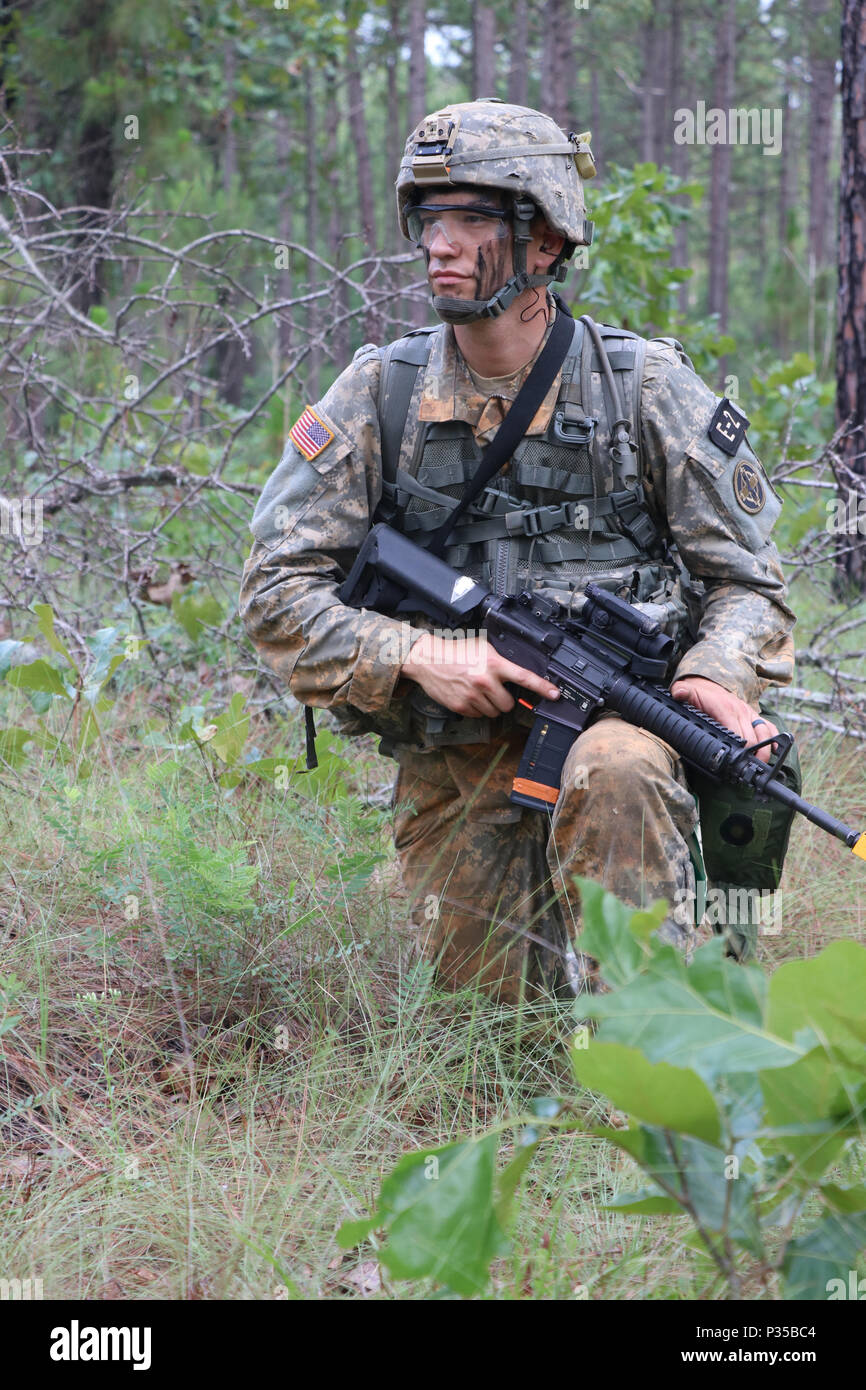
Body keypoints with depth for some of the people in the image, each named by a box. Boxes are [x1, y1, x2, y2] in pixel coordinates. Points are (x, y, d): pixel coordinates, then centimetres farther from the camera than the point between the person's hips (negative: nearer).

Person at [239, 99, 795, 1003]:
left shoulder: (648, 388, -4)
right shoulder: (378, 395, -2)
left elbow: (747, 582, 2)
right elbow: (276, 590, -2)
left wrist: (716, 675, -20)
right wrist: (415, 654, -18)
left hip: (612, 714, -2)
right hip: (453, 759, 3)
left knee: (616, 769, -37)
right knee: (484, 997, 1)